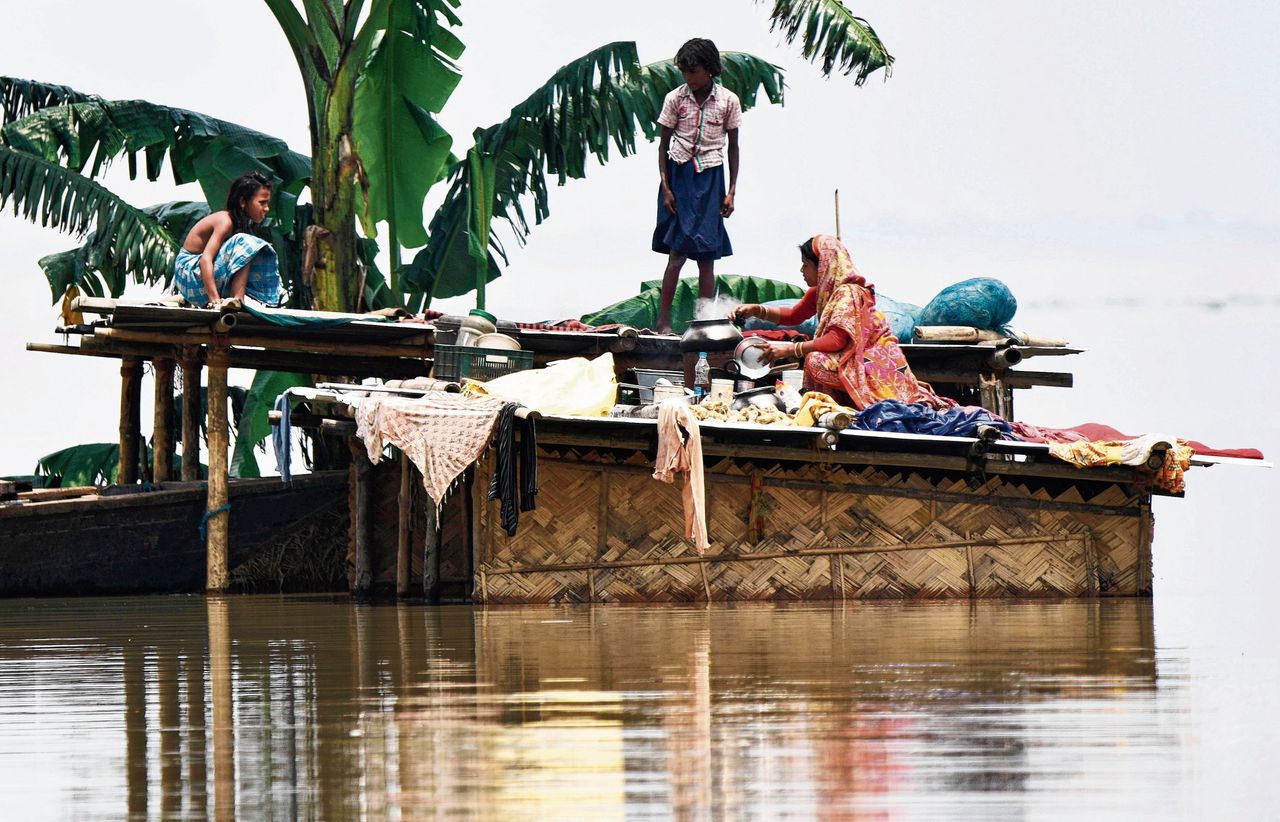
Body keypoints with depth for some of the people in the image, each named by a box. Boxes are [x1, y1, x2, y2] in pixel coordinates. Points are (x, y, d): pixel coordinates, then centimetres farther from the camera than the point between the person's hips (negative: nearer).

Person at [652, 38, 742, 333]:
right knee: (678, 249, -9)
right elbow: (663, 144, 6)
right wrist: (665, 187, -2)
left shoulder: (728, 101, 2)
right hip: (680, 175, -1)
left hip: (710, 176, 1)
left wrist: (731, 191, 4)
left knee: (707, 254, -1)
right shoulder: (676, 98, 1)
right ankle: (663, 320, -7)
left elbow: (733, 147, 8)